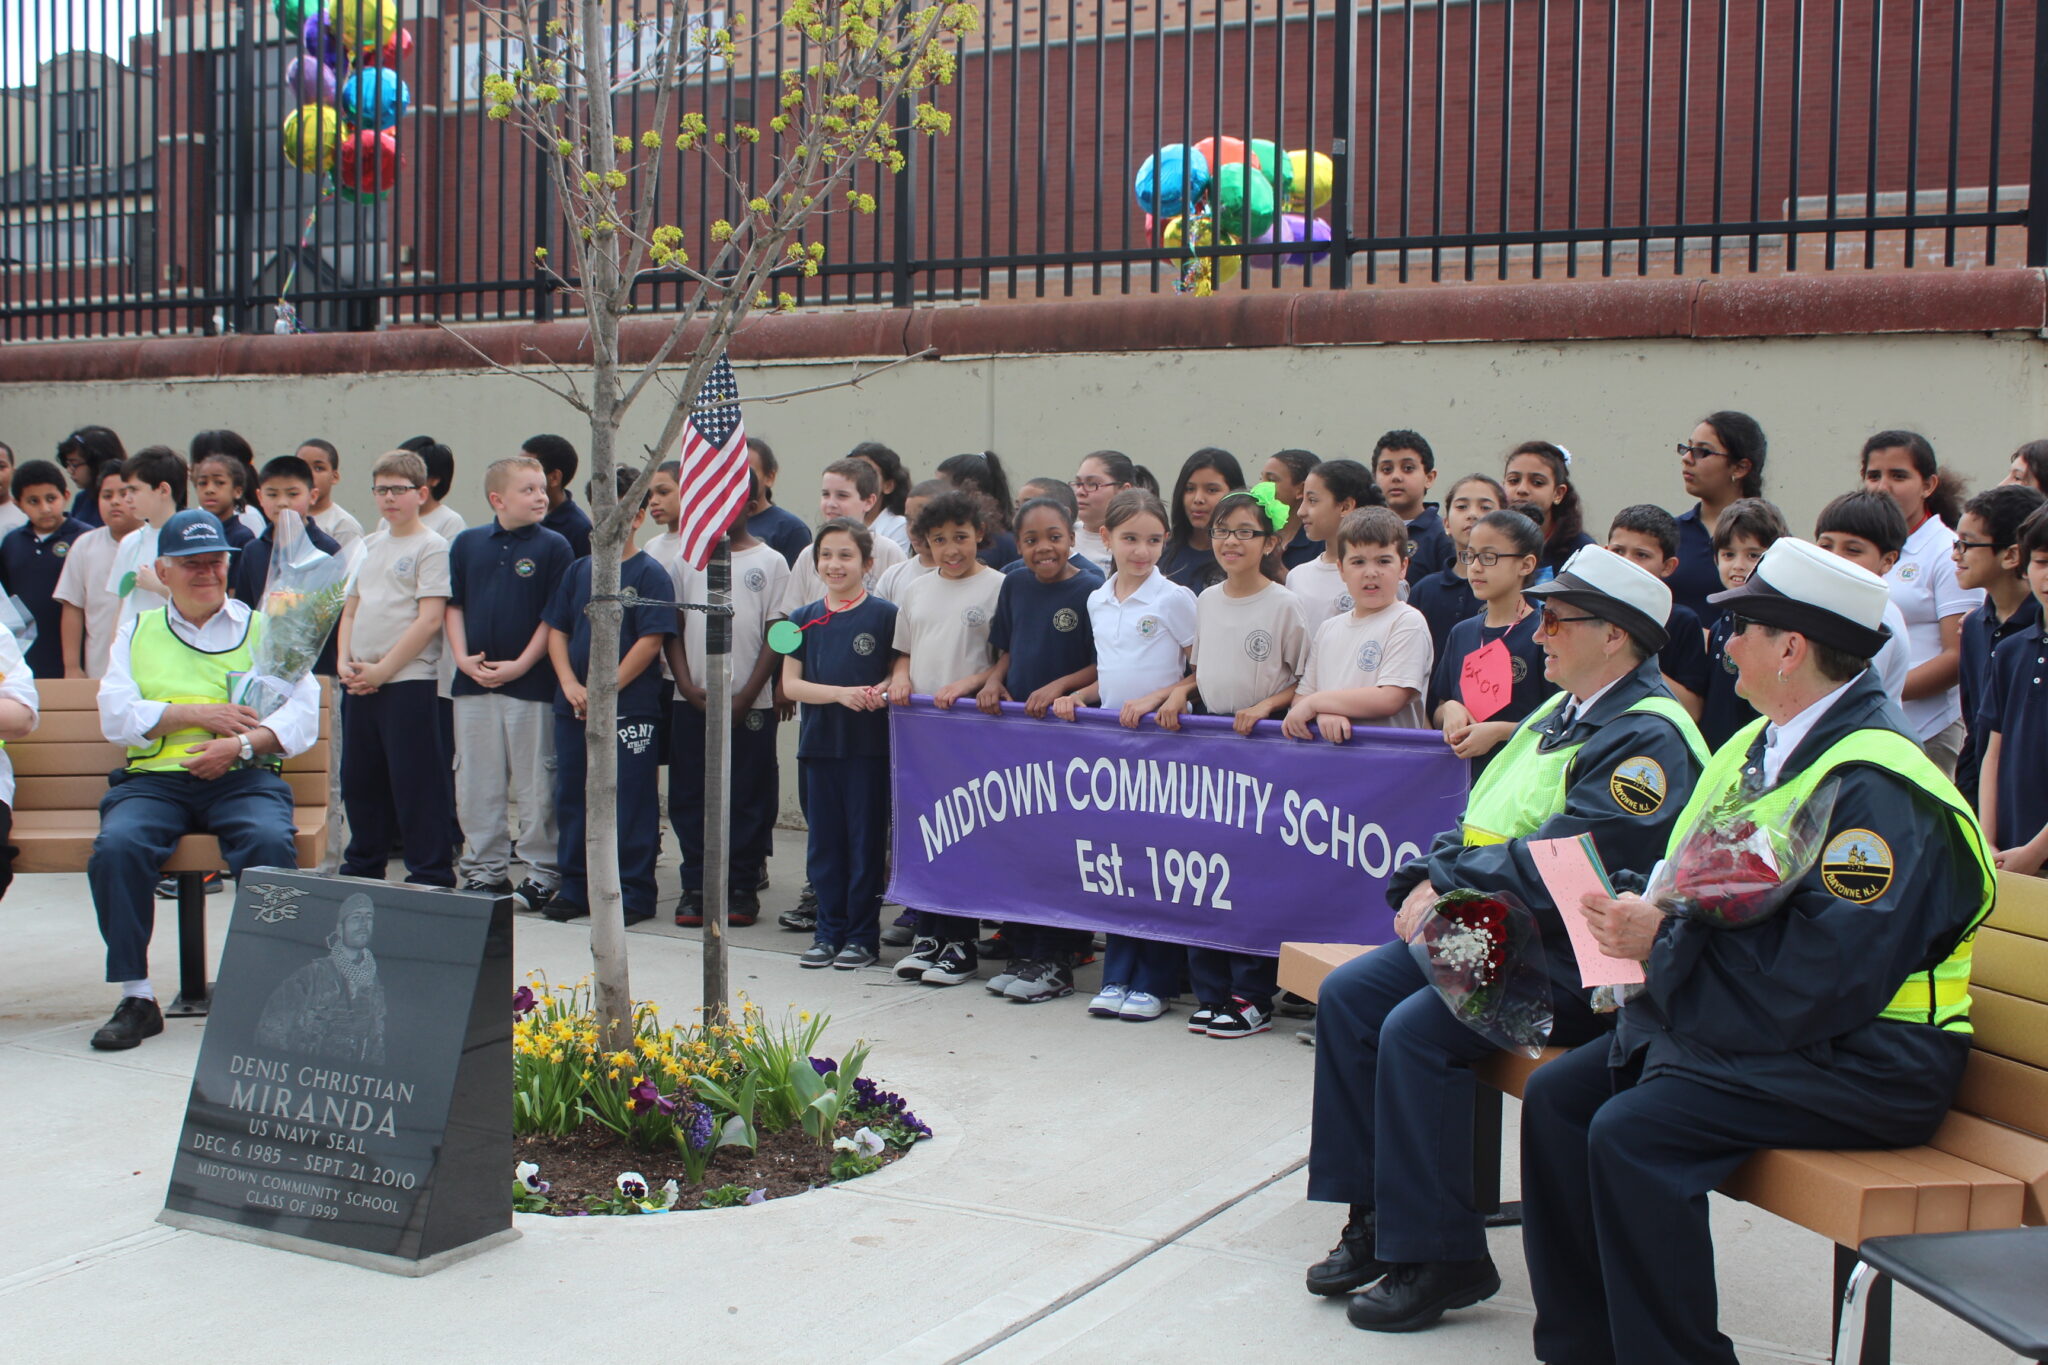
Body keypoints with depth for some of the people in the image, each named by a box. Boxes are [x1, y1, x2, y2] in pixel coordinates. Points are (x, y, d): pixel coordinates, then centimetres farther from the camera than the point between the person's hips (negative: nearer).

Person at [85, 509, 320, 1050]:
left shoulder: (262, 629, 16)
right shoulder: (137, 633, 20)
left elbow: (303, 716, 3)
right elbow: (116, 717, 5)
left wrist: (240, 744, -14)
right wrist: (195, 714, -8)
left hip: (244, 779, -1)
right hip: (154, 779, 1)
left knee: (270, 842, -33)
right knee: (116, 846, -29)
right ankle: (137, 998, -20)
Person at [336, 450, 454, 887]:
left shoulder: (431, 547, -5)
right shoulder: (369, 545, 15)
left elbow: (430, 619, -13)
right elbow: (351, 610, 18)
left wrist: (382, 670, -14)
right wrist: (345, 662, 1)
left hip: (409, 682, -7)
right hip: (359, 684, 7)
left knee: (415, 785, -4)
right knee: (359, 781, 13)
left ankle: (431, 875, 3)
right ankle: (362, 869, 26)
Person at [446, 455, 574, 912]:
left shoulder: (554, 547, -2)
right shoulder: (468, 544, 8)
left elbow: (556, 617, -5)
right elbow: (454, 605, 10)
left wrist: (520, 665, -13)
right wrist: (462, 657, -4)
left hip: (530, 683, -4)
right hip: (473, 682, 4)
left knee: (535, 785, 1)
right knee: (475, 784, 9)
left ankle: (542, 873, 11)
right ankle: (486, 870, 20)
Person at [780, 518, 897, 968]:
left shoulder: (885, 615, -3)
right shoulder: (804, 619, 7)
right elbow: (791, 683, 2)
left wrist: (881, 691, -20)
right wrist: (841, 693, -13)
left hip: (869, 744, -4)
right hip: (819, 742, 4)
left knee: (866, 840, 2)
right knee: (824, 841, 9)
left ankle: (863, 935, 11)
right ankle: (829, 931, 19)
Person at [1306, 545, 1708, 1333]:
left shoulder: (1650, 739, -14)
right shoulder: (1559, 713, 17)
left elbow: (1558, 861, -22)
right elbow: (1480, 823, 16)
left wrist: (1445, 888, -16)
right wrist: (1430, 884, -3)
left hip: (1571, 956, -10)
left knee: (1415, 1031, -25)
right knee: (1348, 996, -4)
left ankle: (1441, 1259, -12)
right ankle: (1375, 1215, 4)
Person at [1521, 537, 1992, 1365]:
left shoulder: (1877, 787, -20)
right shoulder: (1756, 746, 11)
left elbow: (1827, 974, -27)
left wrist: (1665, 942, -22)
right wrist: (1632, 902, -4)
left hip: (1865, 1062, -9)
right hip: (1724, 1015, 9)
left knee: (1633, 1133, -26)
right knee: (1557, 1098, -4)